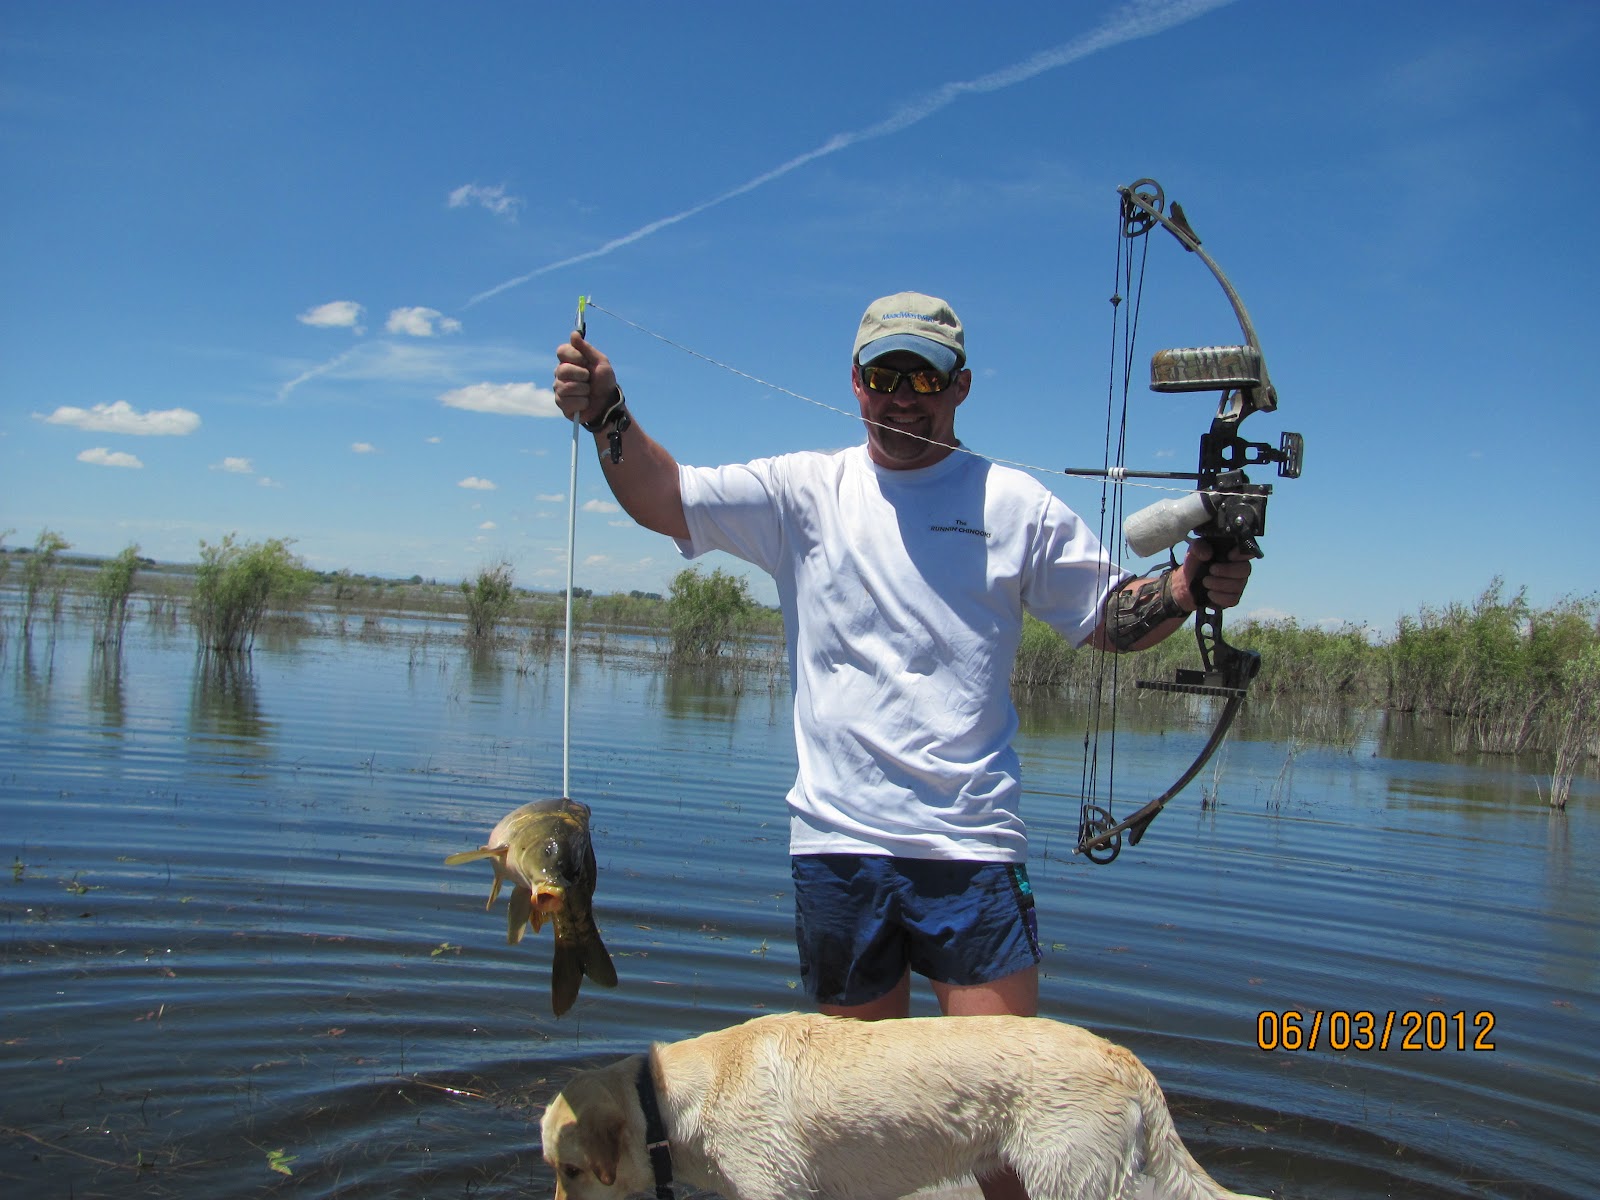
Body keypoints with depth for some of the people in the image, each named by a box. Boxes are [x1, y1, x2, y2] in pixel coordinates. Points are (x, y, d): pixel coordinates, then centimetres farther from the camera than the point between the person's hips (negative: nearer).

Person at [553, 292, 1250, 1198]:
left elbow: (1112, 617, 7)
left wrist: (1191, 585, -12)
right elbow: (665, 500, -2)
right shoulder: (805, 492, 5)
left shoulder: (1017, 505, 4)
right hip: (837, 835, 2)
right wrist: (607, 413, -18)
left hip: (972, 841, -1)